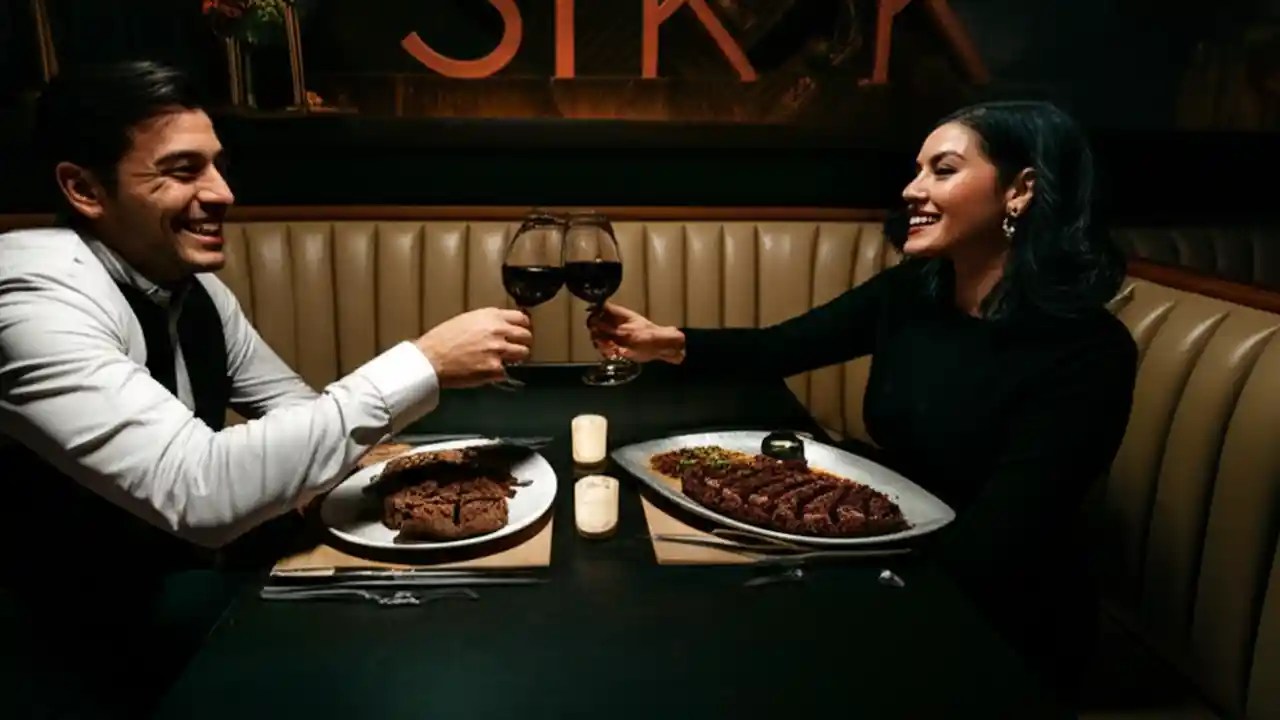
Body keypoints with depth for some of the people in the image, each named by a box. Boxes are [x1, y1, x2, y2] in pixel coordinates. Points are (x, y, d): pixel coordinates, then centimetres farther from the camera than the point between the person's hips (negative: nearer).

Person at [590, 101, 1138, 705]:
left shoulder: (1088, 352, -21)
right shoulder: (909, 292, -3)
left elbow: (988, 549, -26)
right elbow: (778, 347, 4)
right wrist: (670, 343, -11)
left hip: (997, 623, -5)